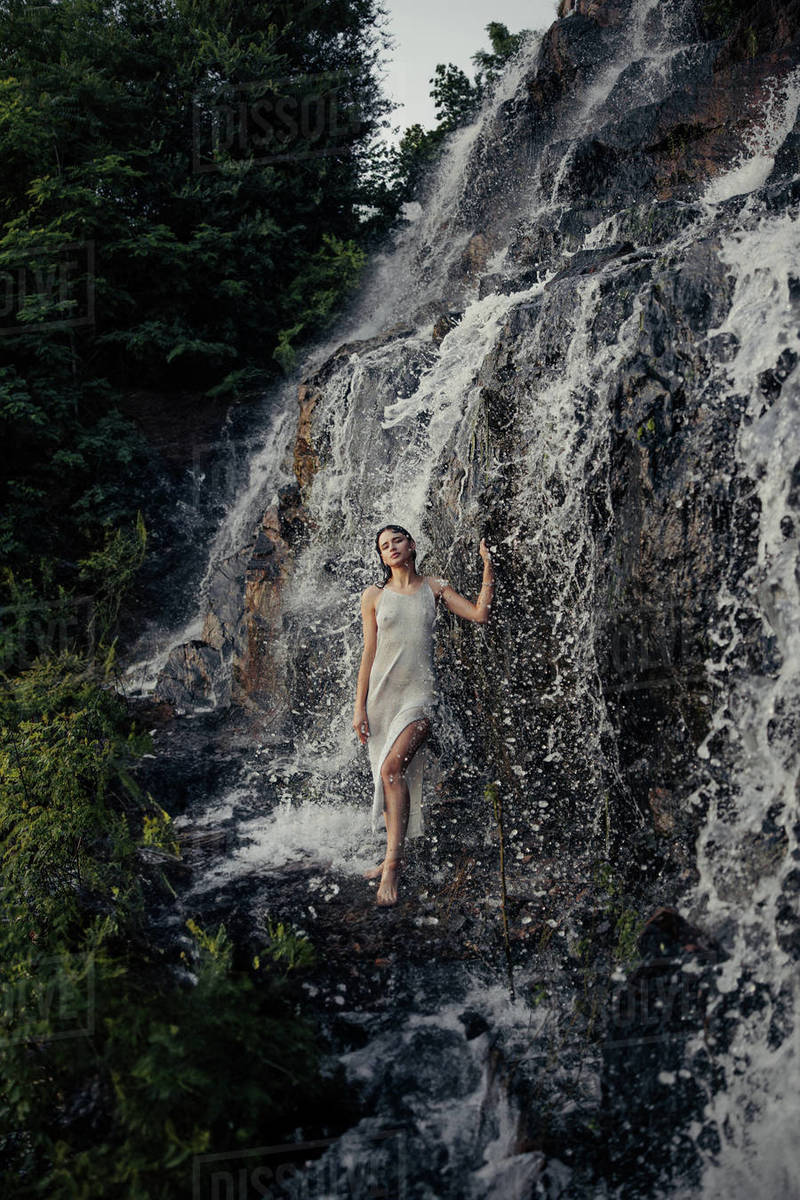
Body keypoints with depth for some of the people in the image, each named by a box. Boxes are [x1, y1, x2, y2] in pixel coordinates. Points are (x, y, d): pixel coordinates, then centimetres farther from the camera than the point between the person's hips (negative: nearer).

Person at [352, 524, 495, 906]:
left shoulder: (434, 587, 7)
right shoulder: (375, 595, 6)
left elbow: (480, 614, -1)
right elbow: (369, 652, 5)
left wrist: (488, 566, -2)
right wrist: (360, 706, 1)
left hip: (419, 693, -2)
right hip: (382, 691, 2)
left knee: (392, 767, -20)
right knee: (390, 776, 7)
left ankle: (392, 863, -19)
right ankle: (393, 856, 23)